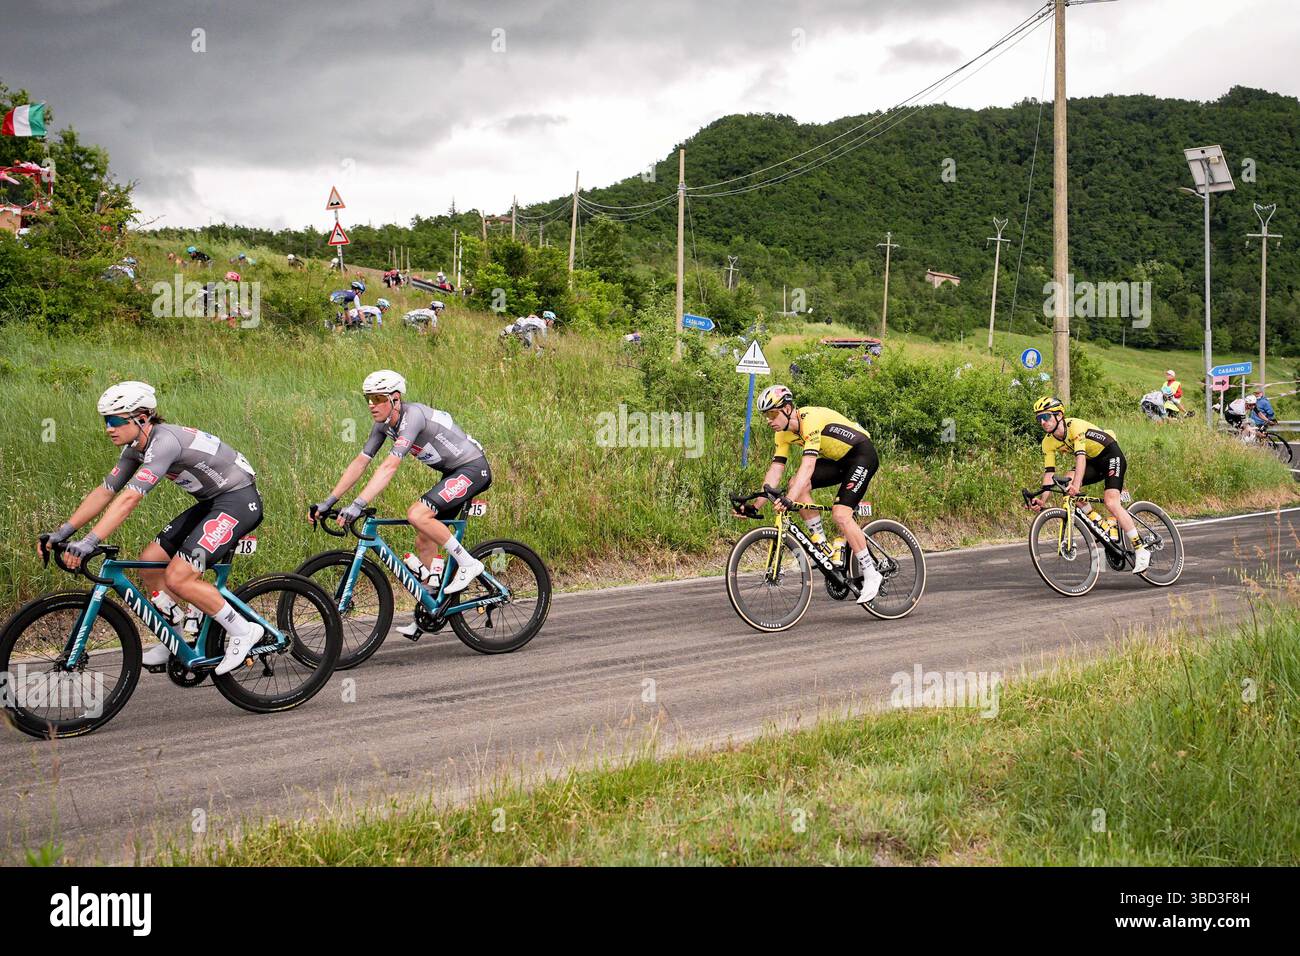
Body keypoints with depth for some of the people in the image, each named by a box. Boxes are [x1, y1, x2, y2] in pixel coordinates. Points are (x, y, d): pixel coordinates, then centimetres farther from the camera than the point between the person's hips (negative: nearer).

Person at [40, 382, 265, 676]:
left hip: (239, 500, -10)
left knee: (178, 577, -18)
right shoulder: (136, 448, 4)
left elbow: (129, 498, -33)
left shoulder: (164, 442, -26)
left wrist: (89, 542, -38)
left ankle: (242, 631, -4)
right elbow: (104, 492, 8)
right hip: (212, 503, 10)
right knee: (150, 562, 5)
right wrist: (62, 532, 2)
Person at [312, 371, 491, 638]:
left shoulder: (413, 416, -26)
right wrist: (328, 502, -1)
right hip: (452, 473, 9)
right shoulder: (384, 424, 2)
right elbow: (359, 463, 4)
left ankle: (468, 564, -13)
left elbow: (389, 467, -34)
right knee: (424, 542, 6)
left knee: (417, 514, -26)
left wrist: (358, 505, -40)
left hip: (473, 469, -9)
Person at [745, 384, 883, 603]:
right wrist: (755, 505, -14)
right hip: (837, 459, 8)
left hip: (862, 454, -8)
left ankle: (871, 575, -11)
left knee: (840, 515, -21)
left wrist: (789, 500, -50)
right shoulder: (784, 433, -4)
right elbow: (775, 470, -4)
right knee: (796, 484, -13)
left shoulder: (811, 420, -30)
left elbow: (808, 466, -40)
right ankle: (822, 544, -3)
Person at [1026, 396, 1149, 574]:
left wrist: (1076, 484, -55)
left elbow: (1080, 457, -40)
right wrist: (1042, 500, -24)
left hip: (1112, 455, -7)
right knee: (1067, 481, -21)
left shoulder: (1075, 426, -28)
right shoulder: (1048, 442, -7)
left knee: (1111, 501, -23)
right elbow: (1049, 473, -10)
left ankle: (1141, 551, -18)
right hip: (1094, 461, 7)